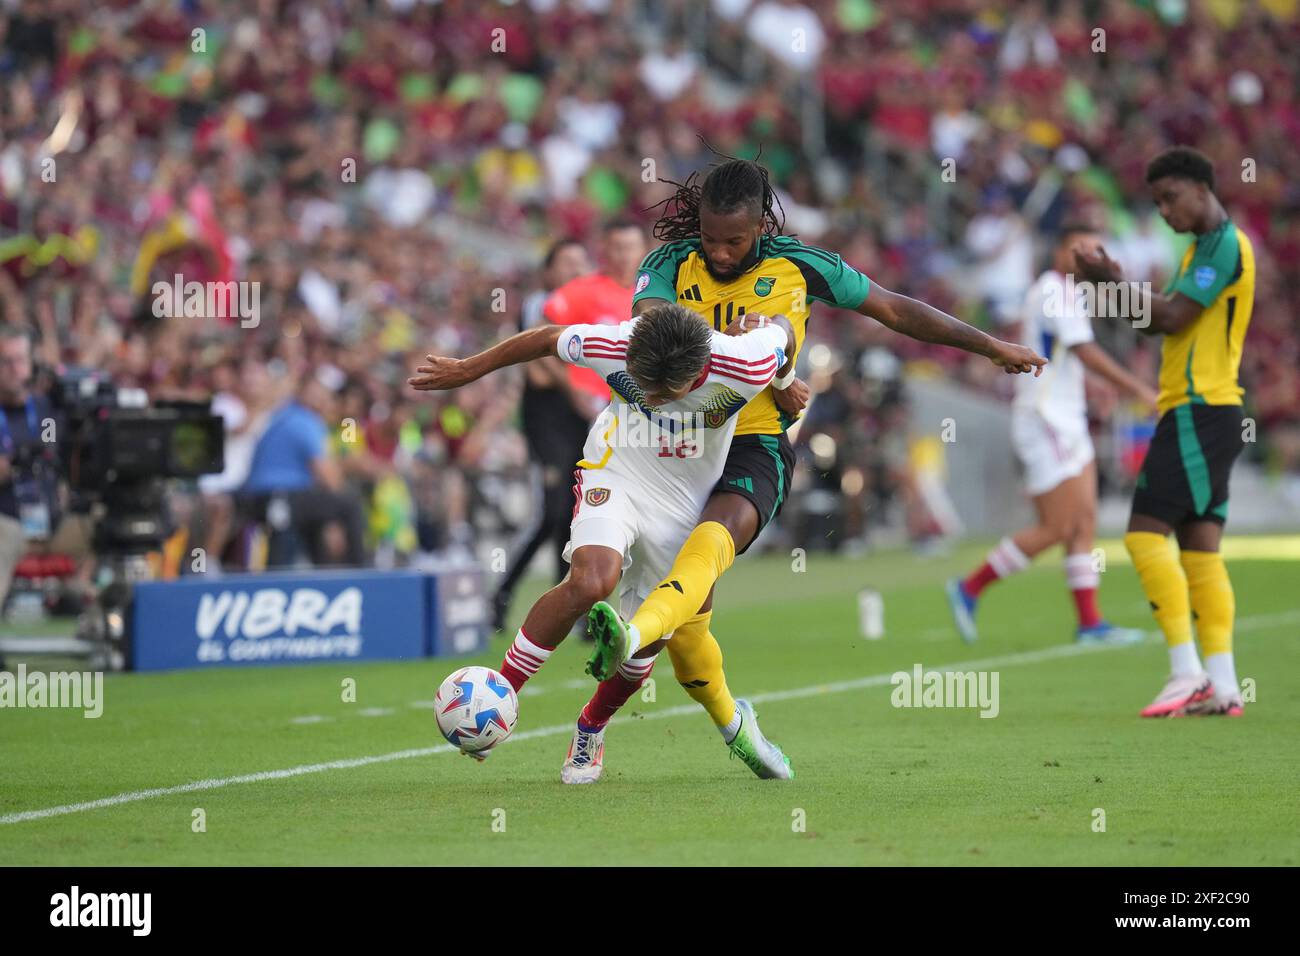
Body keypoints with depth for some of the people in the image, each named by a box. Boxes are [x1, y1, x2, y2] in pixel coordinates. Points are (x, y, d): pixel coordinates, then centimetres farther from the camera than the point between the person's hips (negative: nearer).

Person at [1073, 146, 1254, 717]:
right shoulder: (1203, 247, 20)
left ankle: (1186, 670, -15)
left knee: (1146, 532, -13)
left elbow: (1172, 317, -18)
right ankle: (1222, 685, 3)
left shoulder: (1225, 244, -11)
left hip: (1199, 410, -10)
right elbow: (1156, 324, 19)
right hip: (1199, 412, 10)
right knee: (1199, 547, 6)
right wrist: (1115, 285, 4)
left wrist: (1113, 280, -10)